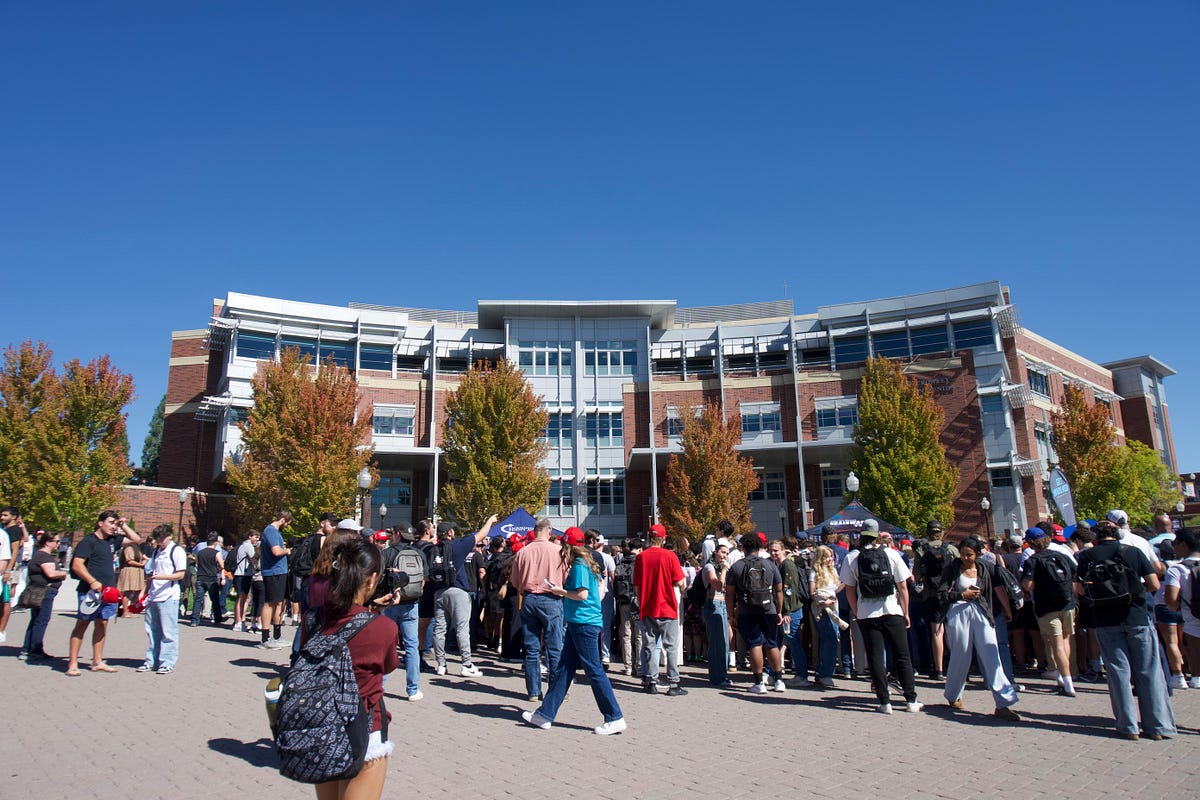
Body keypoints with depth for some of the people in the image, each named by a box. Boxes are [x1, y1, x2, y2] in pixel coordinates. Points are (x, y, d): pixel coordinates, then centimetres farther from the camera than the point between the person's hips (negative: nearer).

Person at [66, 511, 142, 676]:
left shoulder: (112, 540, 14)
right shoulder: (89, 541, -7)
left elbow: (136, 540, 23)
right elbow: (76, 565, -14)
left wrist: (124, 526, 13)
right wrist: (93, 582, -22)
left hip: (108, 591, 7)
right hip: (90, 591, -7)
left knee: (102, 625, 10)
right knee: (82, 624, -3)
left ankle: (97, 662, 18)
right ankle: (72, 664, 3)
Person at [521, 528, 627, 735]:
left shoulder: (579, 565, -14)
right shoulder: (586, 564, 14)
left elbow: (582, 594, -21)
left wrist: (561, 591, -7)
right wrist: (564, 584, 16)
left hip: (584, 623, -10)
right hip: (578, 623, 10)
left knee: (594, 671, -4)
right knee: (563, 669, 12)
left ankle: (615, 719, 4)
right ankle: (545, 714, 19)